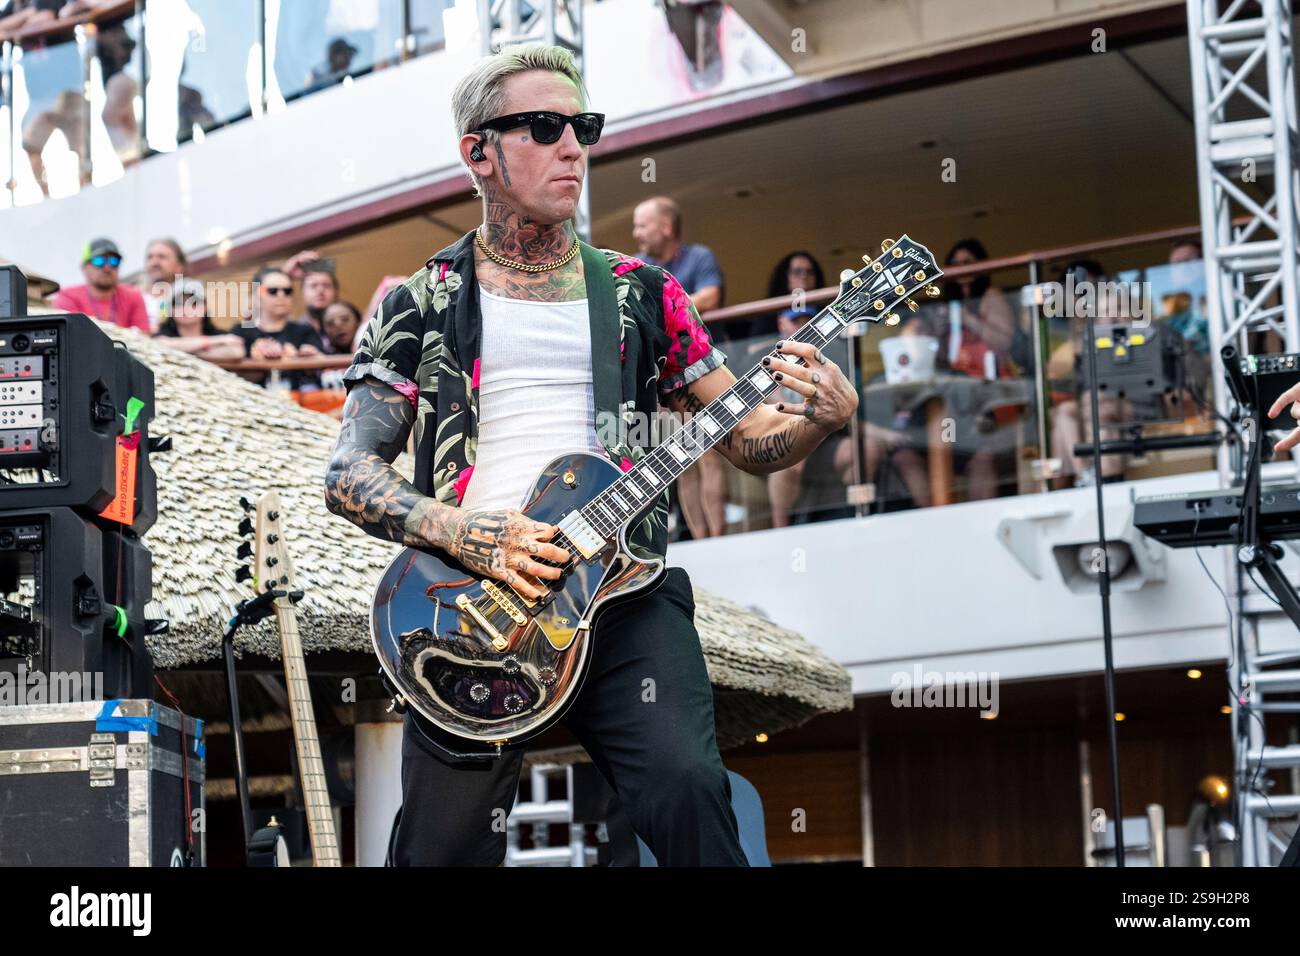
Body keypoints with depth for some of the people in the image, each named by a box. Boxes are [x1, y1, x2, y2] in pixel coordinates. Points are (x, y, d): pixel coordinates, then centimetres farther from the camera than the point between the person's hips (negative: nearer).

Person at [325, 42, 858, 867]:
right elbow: (351, 474, 3)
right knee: (445, 844, -4)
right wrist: (473, 538, -13)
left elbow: (750, 441, 15)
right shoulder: (420, 309, 9)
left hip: (622, 588, 1)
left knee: (687, 790, -23)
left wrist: (823, 417, -8)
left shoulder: (641, 295, 15)